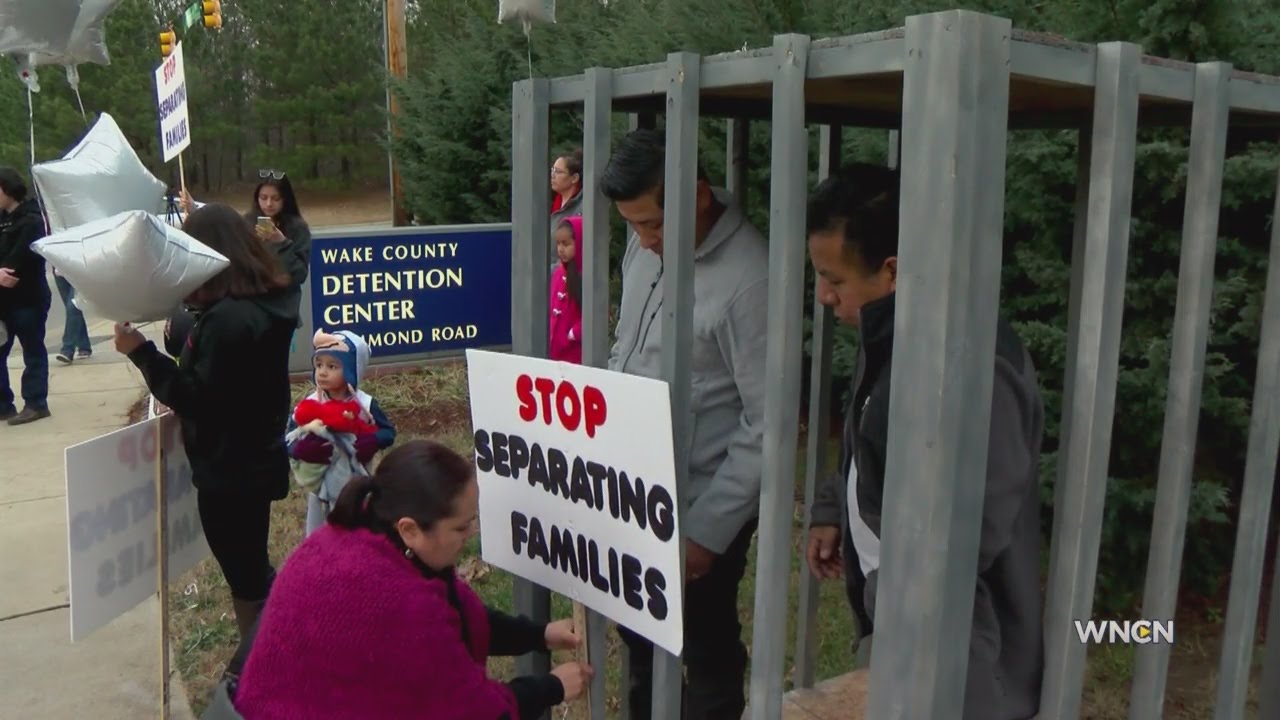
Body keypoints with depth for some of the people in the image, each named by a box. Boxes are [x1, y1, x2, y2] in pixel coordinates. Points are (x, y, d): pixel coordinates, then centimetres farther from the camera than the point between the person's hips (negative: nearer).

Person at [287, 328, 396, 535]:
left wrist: (372, 442, -25)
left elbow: (388, 432, -5)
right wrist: (302, 450, -27)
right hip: (320, 485, 2)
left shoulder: (365, 405, -12)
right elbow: (287, 438, -7)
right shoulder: (309, 405, -9)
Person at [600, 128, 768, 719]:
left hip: (698, 509, -7)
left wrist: (708, 528, -17)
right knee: (639, 640, 25)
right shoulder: (645, 247, 1)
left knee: (708, 657, 14)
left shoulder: (749, 277, -23)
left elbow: (767, 424, -20)